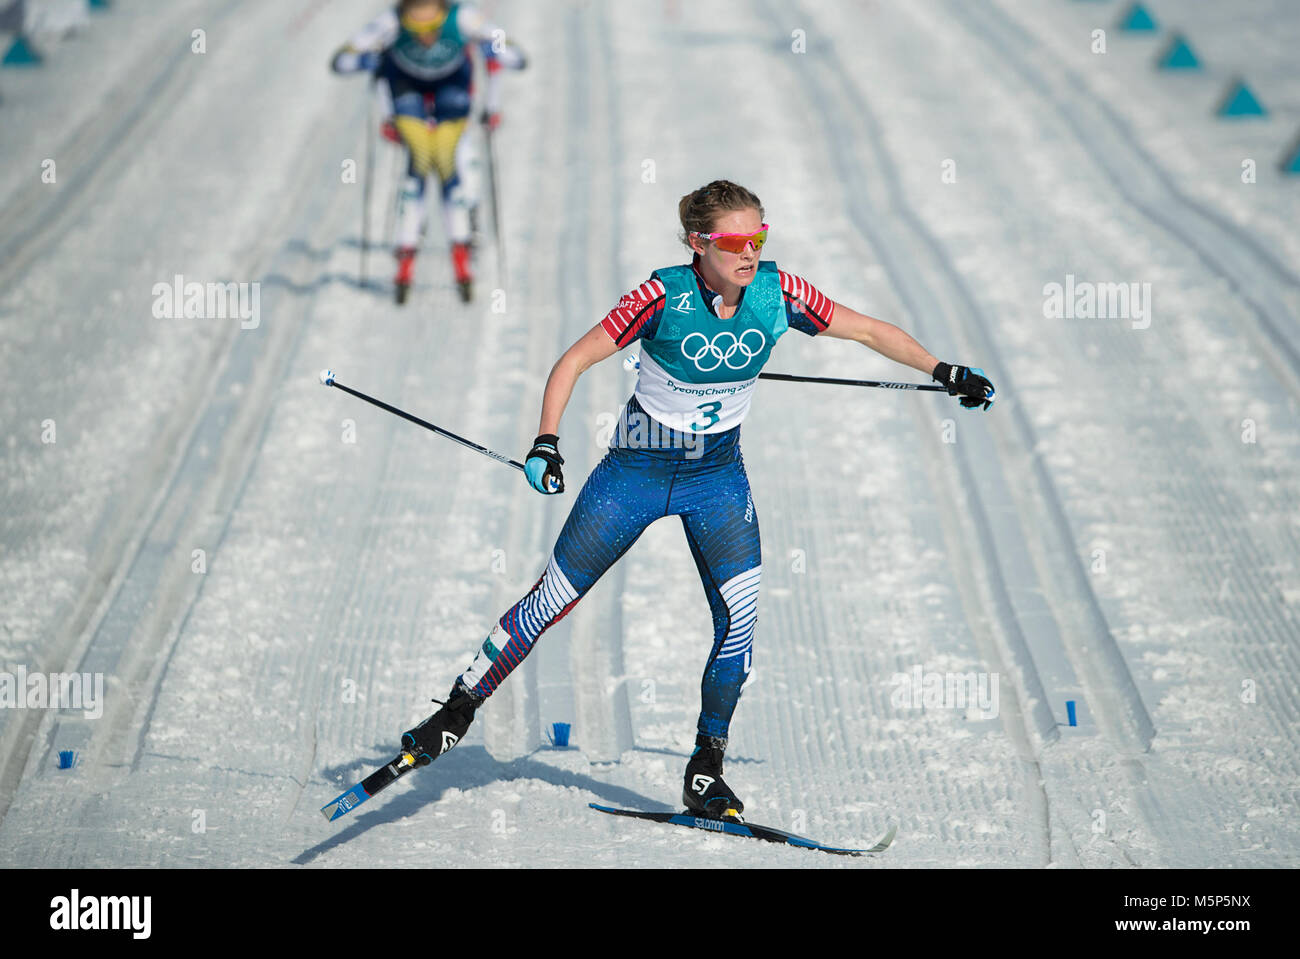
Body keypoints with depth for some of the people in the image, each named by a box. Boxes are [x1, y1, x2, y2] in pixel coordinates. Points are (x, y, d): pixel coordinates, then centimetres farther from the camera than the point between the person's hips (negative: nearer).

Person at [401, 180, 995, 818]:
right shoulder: (664, 297, -24)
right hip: (639, 467, -2)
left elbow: (870, 331, -3)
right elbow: (575, 361, -20)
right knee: (552, 600, 1)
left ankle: (706, 770, 1)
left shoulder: (777, 293, -15)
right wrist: (546, 442, -31)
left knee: (740, 614, -13)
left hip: (718, 472, 2)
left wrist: (946, 374, -4)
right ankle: (457, 712, 20)